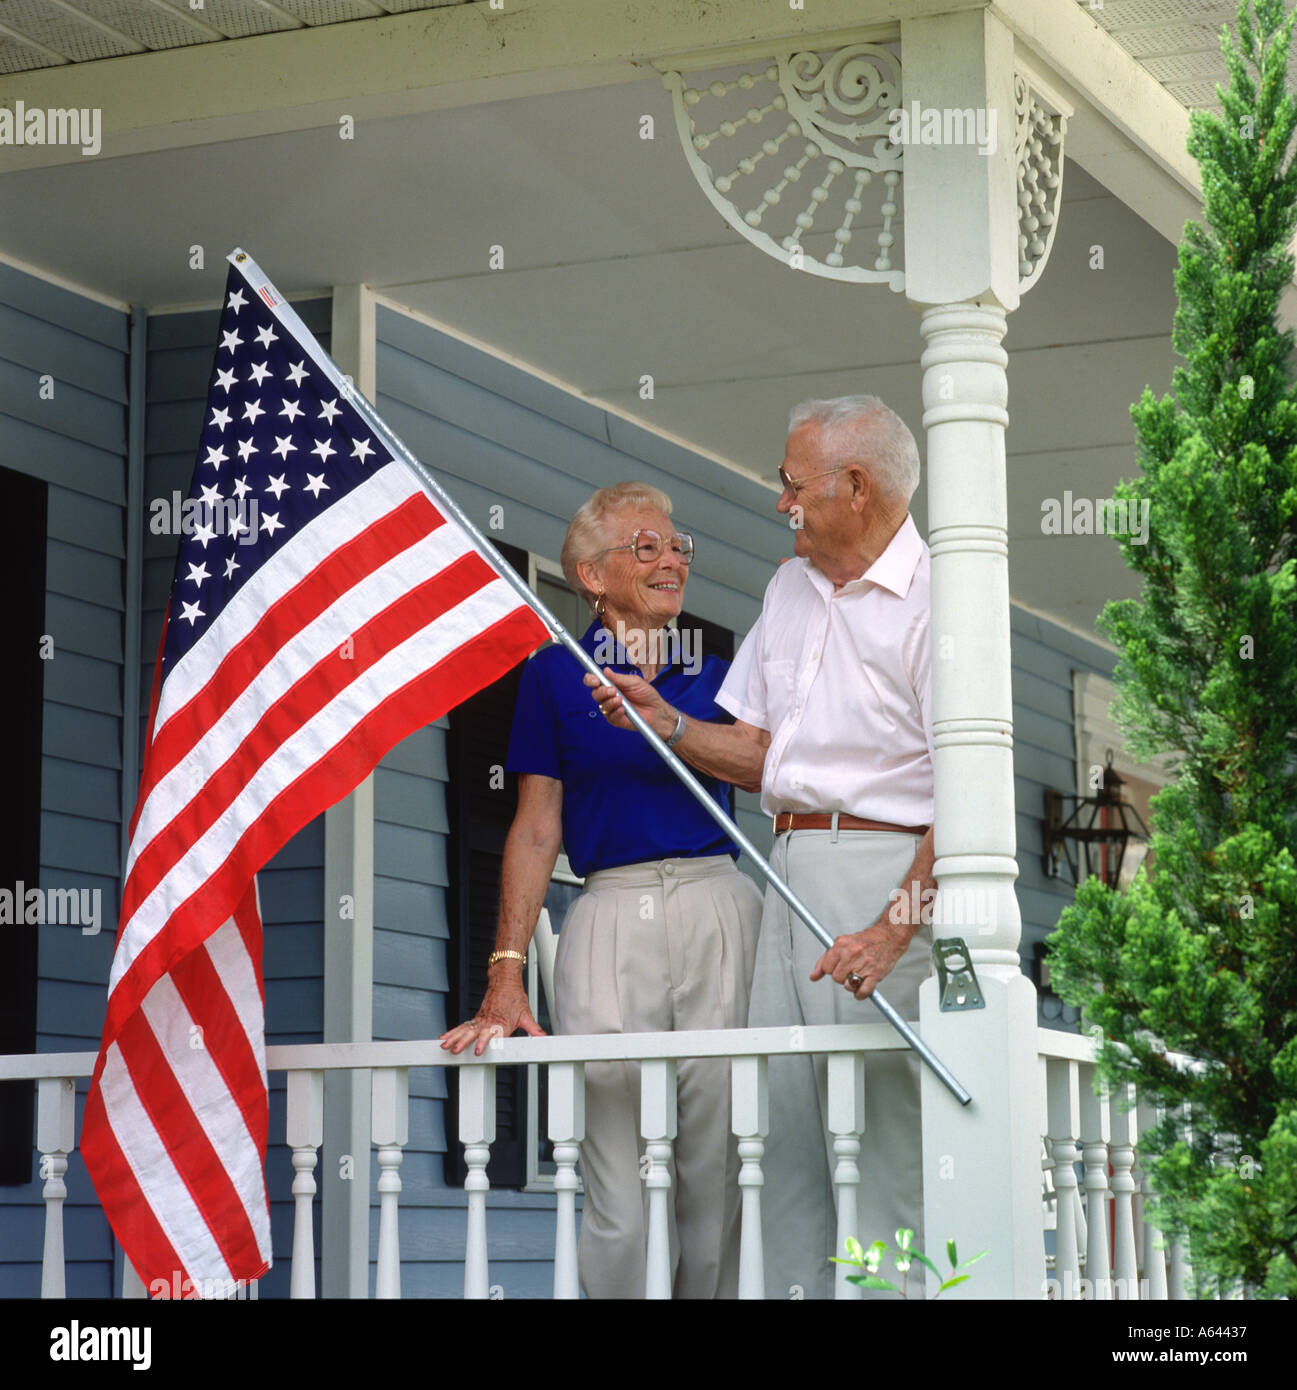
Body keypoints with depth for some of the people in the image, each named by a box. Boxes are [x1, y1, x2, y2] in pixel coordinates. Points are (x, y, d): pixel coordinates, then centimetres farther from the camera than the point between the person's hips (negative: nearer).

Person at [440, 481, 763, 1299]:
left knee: (716, 1169, 1)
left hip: (720, 907, 2)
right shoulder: (558, 673, 8)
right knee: (618, 1190, -6)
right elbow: (537, 829, 4)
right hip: (612, 917, -2)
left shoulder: (717, 668, 15)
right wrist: (507, 972, -3)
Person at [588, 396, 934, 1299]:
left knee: (880, 1132, -10)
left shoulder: (931, 598, -7)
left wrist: (894, 928, -21)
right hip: (789, 873, 8)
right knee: (780, 1121, 4)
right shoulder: (790, 588, 20)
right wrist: (664, 722, 6)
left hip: (886, 872, -8)